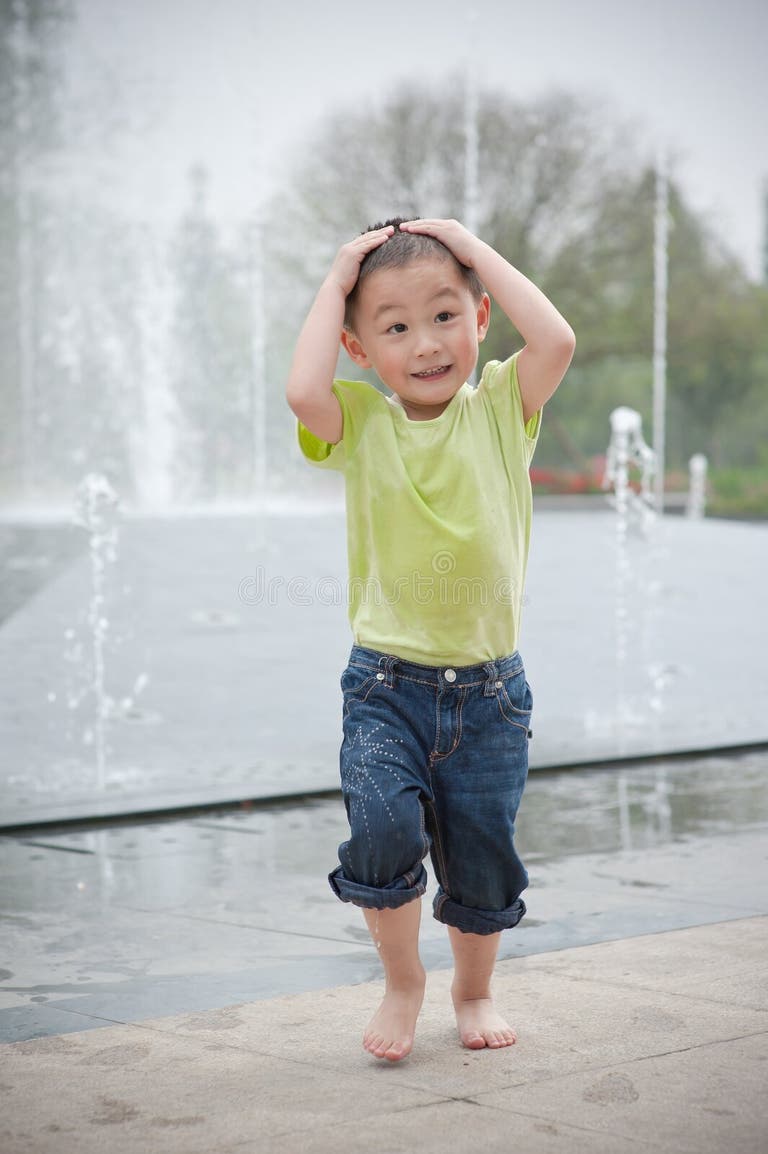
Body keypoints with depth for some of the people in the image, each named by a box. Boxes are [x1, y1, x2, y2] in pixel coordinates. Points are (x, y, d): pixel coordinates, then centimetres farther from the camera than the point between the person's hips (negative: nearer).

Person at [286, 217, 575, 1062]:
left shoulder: (500, 410, 0)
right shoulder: (361, 424, -1)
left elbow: (557, 341, -18)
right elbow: (303, 389, -23)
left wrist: (476, 249, -9)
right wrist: (336, 281, -10)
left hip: (489, 687, 1)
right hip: (387, 682, -1)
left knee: (482, 857, 9)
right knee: (383, 824, -21)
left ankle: (473, 990, 36)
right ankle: (401, 981, 6)